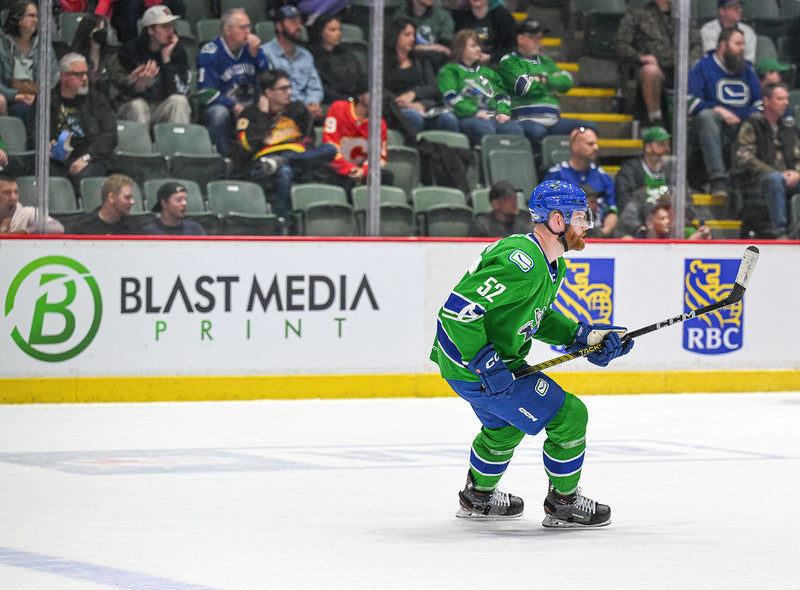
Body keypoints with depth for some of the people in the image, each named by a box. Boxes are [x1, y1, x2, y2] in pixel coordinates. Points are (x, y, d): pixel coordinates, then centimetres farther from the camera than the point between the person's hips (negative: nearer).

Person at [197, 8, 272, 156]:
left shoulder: (251, 48, 7)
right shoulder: (210, 52, -7)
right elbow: (206, 93, -13)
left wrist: (256, 54, -10)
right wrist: (235, 107, -19)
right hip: (223, 106, -4)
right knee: (219, 113, -37)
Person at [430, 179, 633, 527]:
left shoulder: (554, 266, 6)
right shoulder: (523, 262, -27)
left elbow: (538, 318, 19)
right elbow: (460, 306, -30)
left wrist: (585, 336, 7)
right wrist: (486, 363, -28)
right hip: (474, 367, -11)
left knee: (504, 425, 34)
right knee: (569, 416, -5)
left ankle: (478, 497, 53)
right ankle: (563, 504, 11)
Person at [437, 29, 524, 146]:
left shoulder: (487, 72, 34)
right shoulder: (449, 70, 16)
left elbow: (502, 94, 25)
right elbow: (451, 98, 0)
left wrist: (503, 112, 2)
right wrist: (475, 112, -13)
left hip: (495, 116, 5)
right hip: (468, 117, -5)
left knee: (516, 129, -31)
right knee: (485, 129, -42)